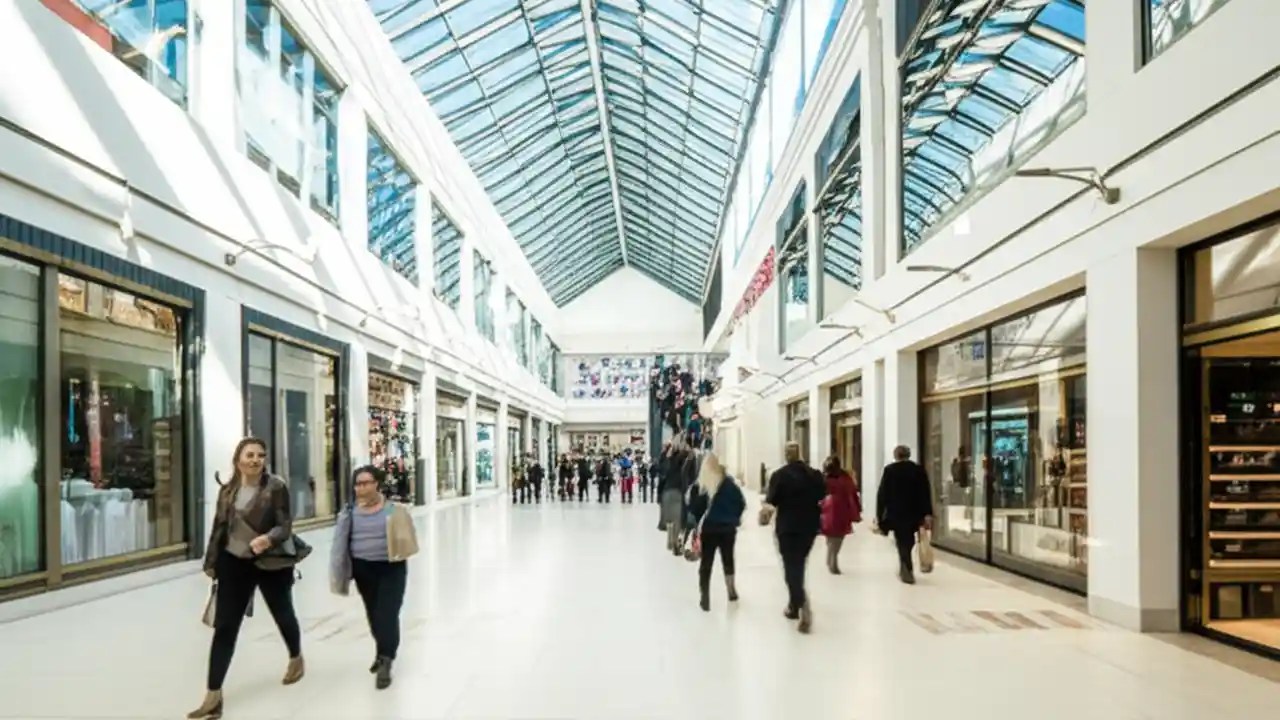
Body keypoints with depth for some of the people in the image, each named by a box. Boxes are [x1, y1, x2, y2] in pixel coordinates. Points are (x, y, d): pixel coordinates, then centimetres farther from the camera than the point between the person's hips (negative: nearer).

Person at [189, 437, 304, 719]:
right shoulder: (227, 491, 2)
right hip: (235, 564, 3)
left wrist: (268, 538, -36)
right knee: (224, 627, -1)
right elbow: (219, 528, 9)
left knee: (283, 614, 18)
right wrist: (211, 563, 11)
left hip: (271, 564, -3)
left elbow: (285, 525, -16)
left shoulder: (276, 487, -12)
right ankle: (213, 695, 4)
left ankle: (296, 658, 47)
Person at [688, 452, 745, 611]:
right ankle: (731, 590, 34)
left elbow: (696, 508, -12)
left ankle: (705, 598, 2)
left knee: (706, 562, 4)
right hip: (728, 528, 3)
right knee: (728, 558, 21)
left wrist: (697, 523, 0)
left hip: (709, 529, -2)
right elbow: (741, 503, 1)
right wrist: (734, 518, 11)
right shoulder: (730, 482, -2)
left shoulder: (701, 485, -10)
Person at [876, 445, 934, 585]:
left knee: (902, 542, 4)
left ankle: (907, 571, -1)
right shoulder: (919, 470, 3)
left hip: (895, 513, -2)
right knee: (908, 541, 17)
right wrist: (928, 514, -3)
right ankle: (905, 570, 25)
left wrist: (879, 515, -1)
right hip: (913, 513, 2)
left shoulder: (889, 470, -3)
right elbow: (926, 494, -2)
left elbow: (882, 493, -5)